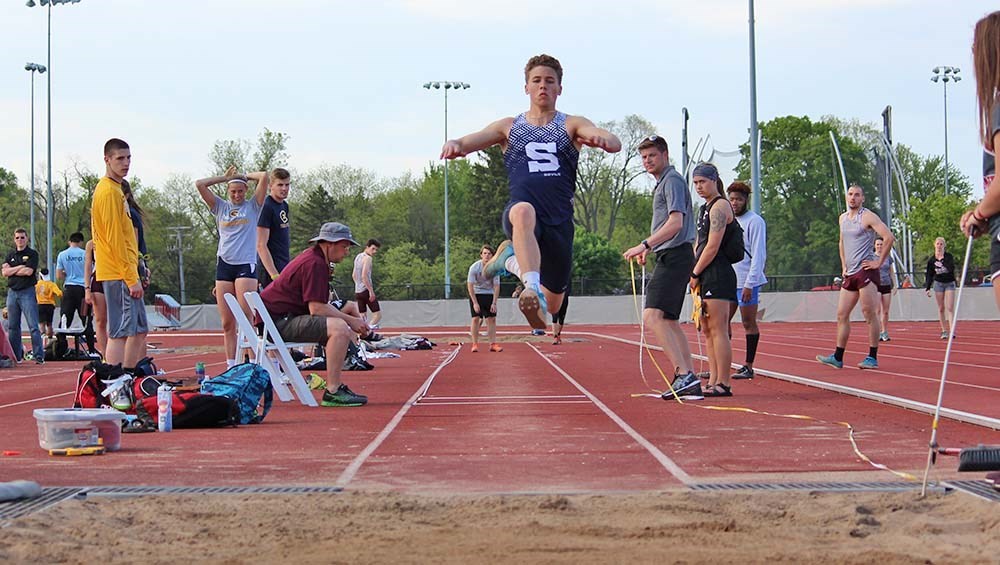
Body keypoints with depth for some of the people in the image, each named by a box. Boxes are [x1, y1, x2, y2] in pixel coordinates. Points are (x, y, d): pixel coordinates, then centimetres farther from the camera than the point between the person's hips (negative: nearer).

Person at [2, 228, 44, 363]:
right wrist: (20, 267, -7)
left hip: (27, 292, -5)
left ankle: (39, 356, -11)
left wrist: (12, 271, -2)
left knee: (33, 326, -10)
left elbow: (29, 271, -13)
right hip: (12, 292, 5)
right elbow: (5, 272, 2)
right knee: (12, 326, 8)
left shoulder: (32, 254, 1)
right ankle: (16, 356, 15)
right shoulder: (10, 254, 14)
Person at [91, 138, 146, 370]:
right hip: (119, 274, -10)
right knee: (120, 332, -11)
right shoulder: (109, 191, -12)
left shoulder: (114, 189, 20)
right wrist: (131, 278, -19)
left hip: (123, 274, 10)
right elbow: (115, 238, -18)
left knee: (139, 330, 12)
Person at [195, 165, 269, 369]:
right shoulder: (221, 207, 16)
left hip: (246, 265, -4)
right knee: (227, 323, 1)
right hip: (224, 265, 4)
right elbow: (199, 184, 9)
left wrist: (244, 176, 11)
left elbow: (264, 177, -2)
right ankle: (231, 365, 4)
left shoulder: (252, 206, 9)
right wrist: (225, 177, 14)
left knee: (245, 319, -13)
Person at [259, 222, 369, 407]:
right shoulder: (315, 263, -16)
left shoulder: (314, 259, 19)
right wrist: (350, 320, -13)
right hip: (279, 321, -11)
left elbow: (321, 304, 17)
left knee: (346, 332, 15)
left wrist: (352, 321, 6)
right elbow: (316, 308, -22)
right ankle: (332, 392, -27)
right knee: (339, 328, -27)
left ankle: (335, 386, 8)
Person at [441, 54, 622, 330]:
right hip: (521, 209, -2)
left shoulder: (572, 125, 9)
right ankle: (532, 288, -54)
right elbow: (471, 141, 3)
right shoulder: (509, 127, 14)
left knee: (552, 306, 10)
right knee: (523, 211, -42)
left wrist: (603, 139, -35)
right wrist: (455, 144, -23)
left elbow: (615, 144, -9)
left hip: (560, 221, 2)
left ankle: (513, 259, 34)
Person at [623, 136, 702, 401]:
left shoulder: (673, 180, -9)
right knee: (669, 321, 11)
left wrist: (644, 245, -24)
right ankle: (689, 382, 12)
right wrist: (650, 248, 24)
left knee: (652, 316, -20)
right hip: (669, 257, 11)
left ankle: (684, 375, -26)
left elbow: (675, 223, -20)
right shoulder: (662, 183, 22)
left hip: (674, 257, -11)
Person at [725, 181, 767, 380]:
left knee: (749, 323, -2)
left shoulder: (755, 221, -7)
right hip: (728, 281, 8)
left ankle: (749, 367, 1)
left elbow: (758, 255, -12)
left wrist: (749, 284, -17)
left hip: (747, 282, -8)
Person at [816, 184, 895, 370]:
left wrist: (879, 262, -14)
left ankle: (872, 358, -3)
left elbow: (889, 237, -16)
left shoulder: (868, 217, -7)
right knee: (842, 315, 6)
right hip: (849, 274, 8)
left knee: (869, 314, -6)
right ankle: (837, 357, 9)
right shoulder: (843, 218, 16)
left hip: (865, 272, -8)